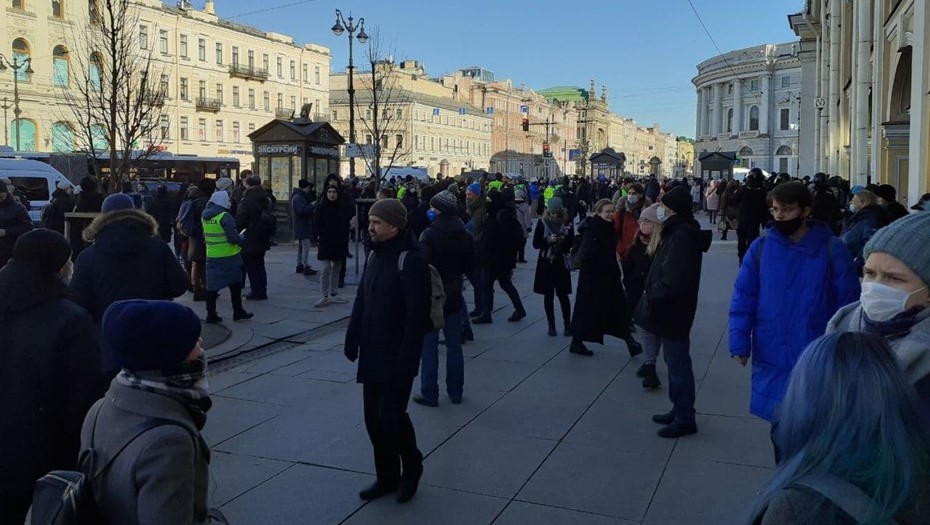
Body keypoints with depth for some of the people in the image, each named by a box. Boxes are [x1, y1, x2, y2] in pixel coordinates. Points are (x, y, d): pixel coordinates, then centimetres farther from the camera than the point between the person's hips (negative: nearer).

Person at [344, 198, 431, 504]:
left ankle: (412, 466, 22)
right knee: (374, 418, 12)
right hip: (372, 355, 8)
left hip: (397, 358, -8)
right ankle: (387, 476, 27)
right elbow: (361, 301, 15)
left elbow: (417, 315, -21)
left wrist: (407, 358, -22)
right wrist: (352, 340, 10)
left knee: (391, 416, -4)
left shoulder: (411, 260, -17)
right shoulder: (375, 255, 10)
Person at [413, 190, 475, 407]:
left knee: (429, 346, 3)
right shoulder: (465, 236, 2)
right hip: (454, 297, 5)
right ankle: (455, 392, 20)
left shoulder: (429, 235, -16)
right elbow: (470, 268, 9)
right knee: (454, 345, 13)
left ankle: (429, 393, 8)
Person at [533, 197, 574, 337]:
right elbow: (536, 244, -3)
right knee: (548, 295, 6)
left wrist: (563, 240, -18)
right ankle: (551, 325, 17)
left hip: (562, 263, -1)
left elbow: (571, 243, 3)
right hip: (546, 264, 1)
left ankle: (567, 324, 10)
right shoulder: (542, 223, -2)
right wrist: (549, 240, -19)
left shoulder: (567, 224, -2)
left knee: (563, 295, -2)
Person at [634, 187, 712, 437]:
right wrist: (652, 293, 7)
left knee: (678, 365, 1)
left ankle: (685, 419, 12)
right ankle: (679, 410, 34)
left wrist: (651, 294, -14)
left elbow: (674, 281, -28)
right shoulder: (677, 232, 9)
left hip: (673, 313, -11)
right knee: (675, 363, 20)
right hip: (668, 312, 11)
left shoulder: (682, 237, -23)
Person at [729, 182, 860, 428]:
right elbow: (743, 297, -1)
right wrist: (739, 342, -8)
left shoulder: (831, 250, -7)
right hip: (771, 360, 2)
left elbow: (848, 304, -3)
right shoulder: (761, 247, -2)